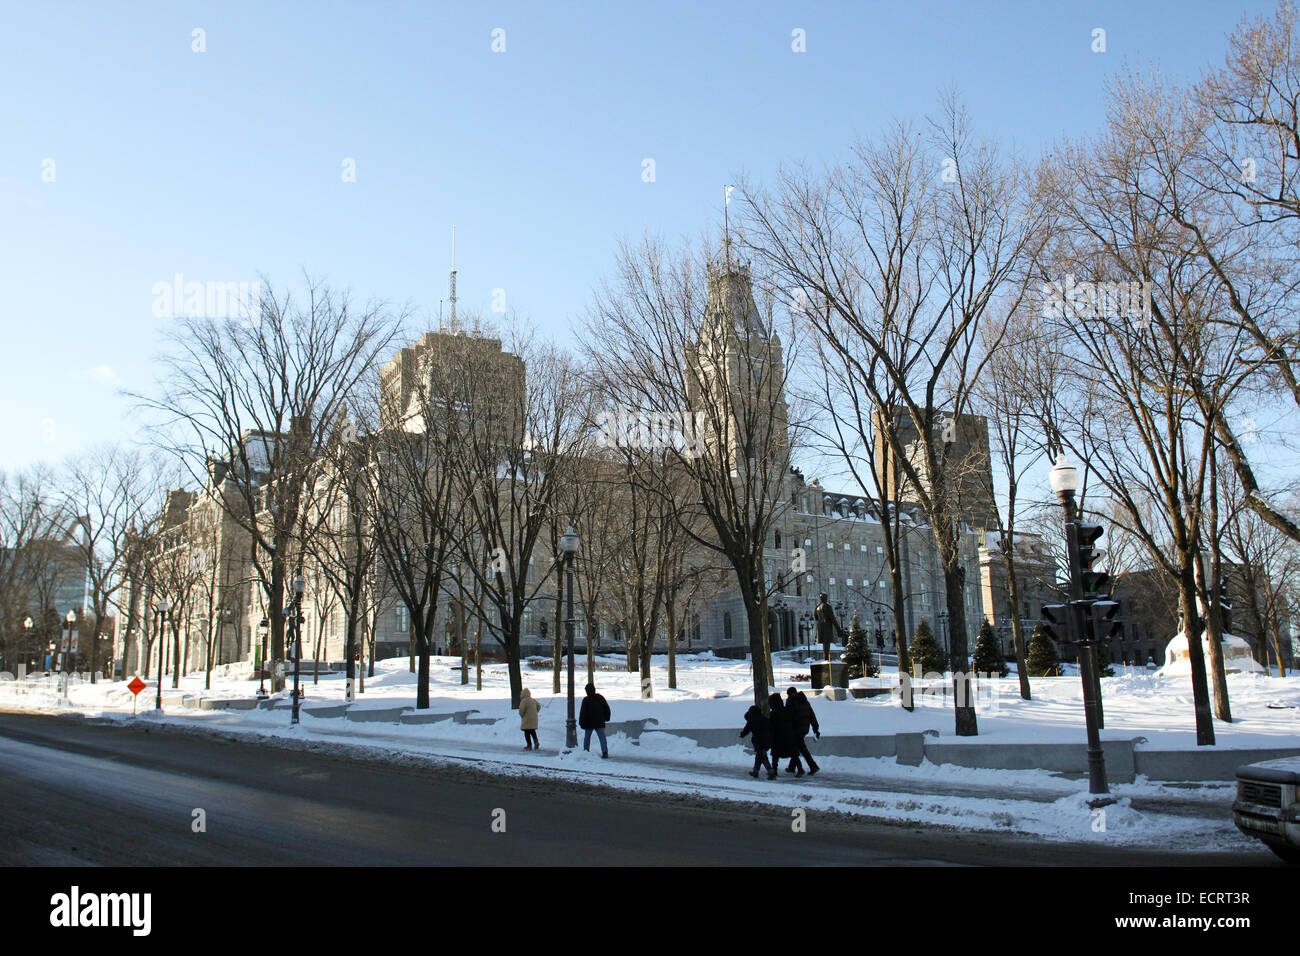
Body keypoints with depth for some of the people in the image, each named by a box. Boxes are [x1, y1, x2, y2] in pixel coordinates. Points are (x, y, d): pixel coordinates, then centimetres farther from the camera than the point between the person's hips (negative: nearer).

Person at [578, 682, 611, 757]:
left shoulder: (586, 700, -11)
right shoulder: (600, 698, 3)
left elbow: (583, 712, -11)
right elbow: (607, 709, 11)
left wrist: (581, 722, -4)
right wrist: (606, 718, 21)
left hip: (589, 723, -2)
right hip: (599, 723, 2)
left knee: (587, 737, 15)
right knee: (602, 737, -2)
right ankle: (605, 752, -15)